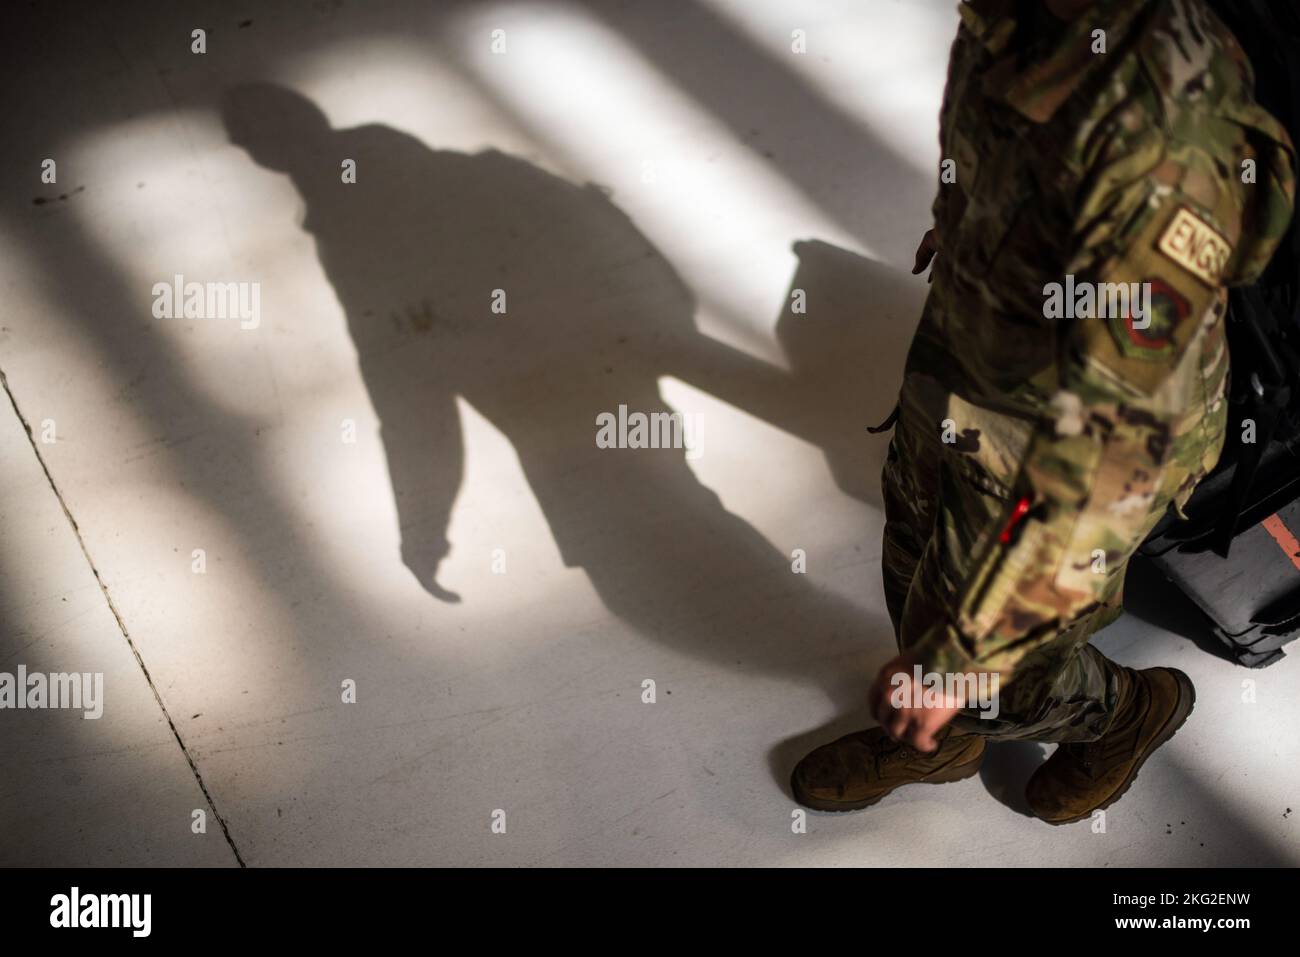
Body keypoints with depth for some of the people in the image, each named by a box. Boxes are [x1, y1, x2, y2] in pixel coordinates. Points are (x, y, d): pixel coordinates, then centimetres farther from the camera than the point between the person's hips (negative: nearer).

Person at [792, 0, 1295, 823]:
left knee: (986, 669, 16)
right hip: (963, 352, 7)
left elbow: (1112, 441, -36)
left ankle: (1128, 709, 48)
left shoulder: (1170, 130, -42)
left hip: (1058, 458, -7)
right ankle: (937, 743, 58)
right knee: (918, 578, 27)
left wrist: (961, 650, -31)